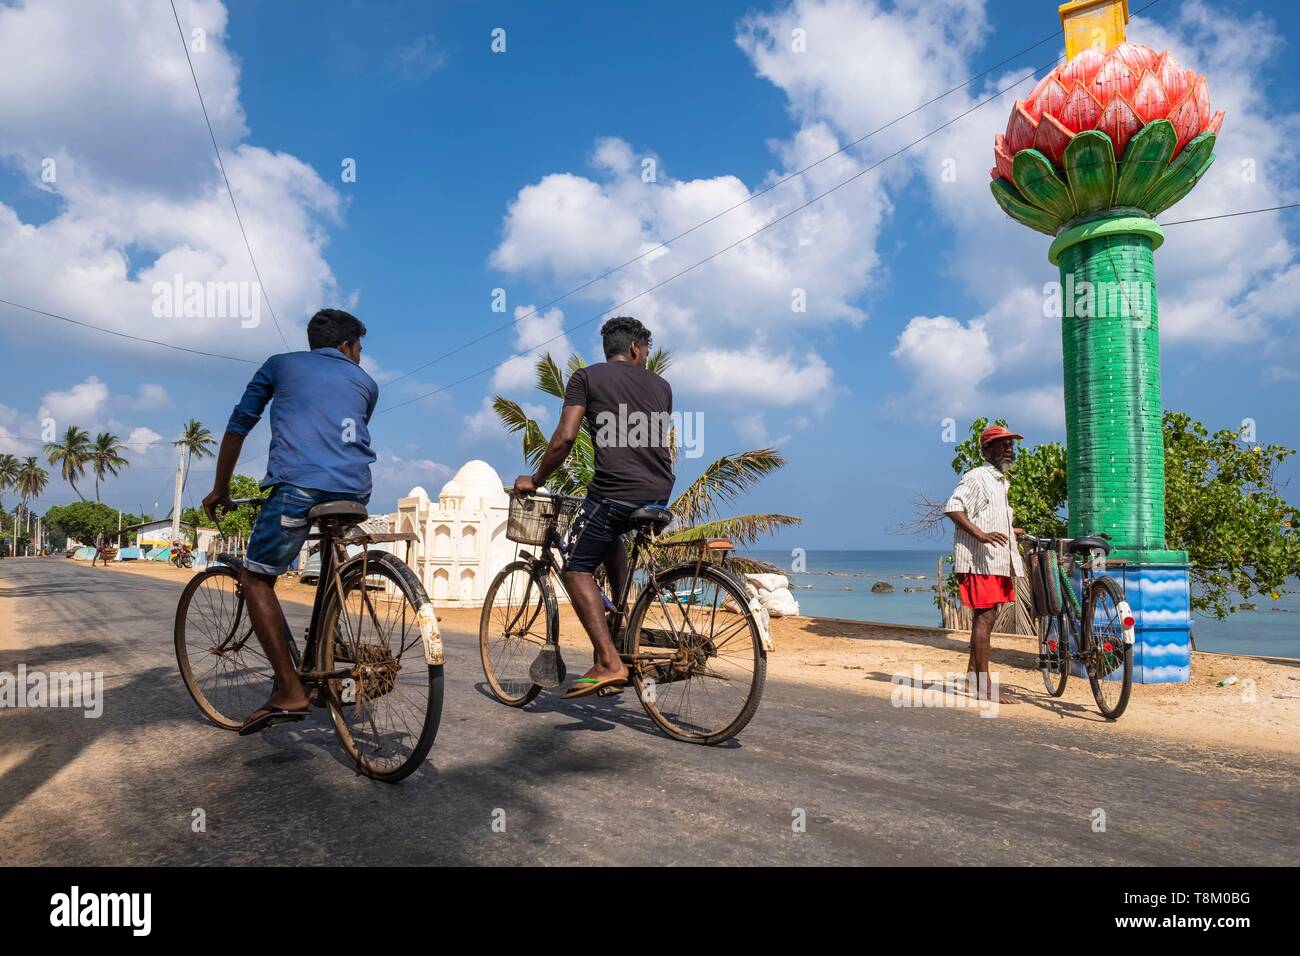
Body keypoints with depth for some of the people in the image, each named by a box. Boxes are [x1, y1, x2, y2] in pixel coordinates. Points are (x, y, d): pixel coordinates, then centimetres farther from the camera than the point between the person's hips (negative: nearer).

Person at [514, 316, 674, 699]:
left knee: (578, 570, 3)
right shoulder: (660, 385, 19)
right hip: (660, 494, 6)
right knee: (611, 538, 34)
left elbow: (565, 437, -5)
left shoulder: (586, 377, 5)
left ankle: (609, 662, -11)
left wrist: (535, 480, 7)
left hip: (615, 490, -6)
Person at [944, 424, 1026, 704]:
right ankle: (984, 685, -7)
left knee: (985, 618, 13)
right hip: (979, 558, -10)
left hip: (997, 560, 10)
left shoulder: (1002, 481, 22)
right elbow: (953, 508, -20)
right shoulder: (976, 476, -9)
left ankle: (972, 674, 21)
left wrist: (1011, 531, 23)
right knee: (984, 618, -10)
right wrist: (982, 535, -27)